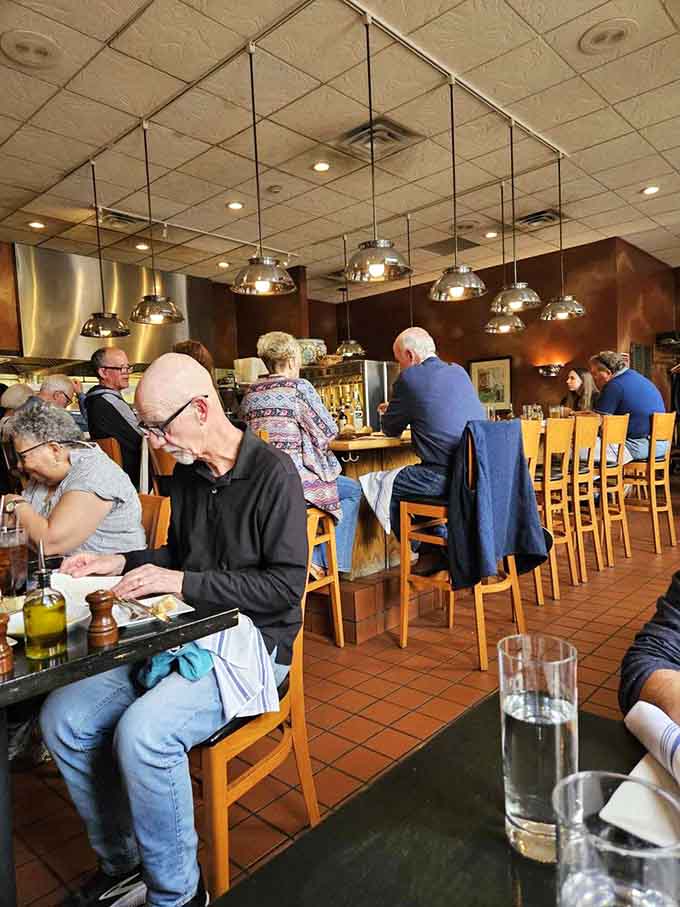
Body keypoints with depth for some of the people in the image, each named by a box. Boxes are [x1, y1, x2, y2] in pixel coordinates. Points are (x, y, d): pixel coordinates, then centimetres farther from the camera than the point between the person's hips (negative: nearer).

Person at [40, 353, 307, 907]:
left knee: (143, 732, -28)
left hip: (249, 642, -7)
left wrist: (181, 583, -19)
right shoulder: (187, 472, 8)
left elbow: (286, 585, -18)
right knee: (62, 716, -5)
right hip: (182, 633, 8)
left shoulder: (273, 474, -15)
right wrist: (122, 564, 5)